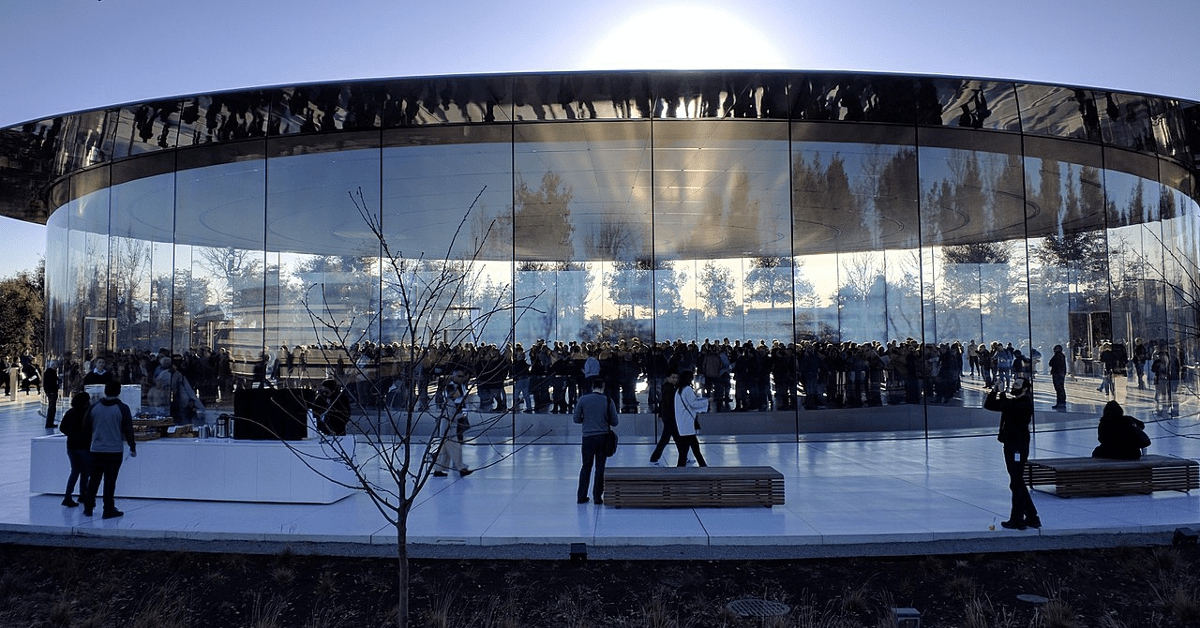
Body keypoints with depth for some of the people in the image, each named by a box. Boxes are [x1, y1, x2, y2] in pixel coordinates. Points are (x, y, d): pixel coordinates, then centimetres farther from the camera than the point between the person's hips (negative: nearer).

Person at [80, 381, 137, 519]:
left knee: (94, 479, 14)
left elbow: (86, 429, 8)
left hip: (96, 449, 3)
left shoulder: (94, 407, 2)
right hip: (115, 450, -3)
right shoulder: (122, 408, -9)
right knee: (110, 480, 1)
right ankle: (108, 510, 6)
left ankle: (88, 507, 19)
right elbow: (128, 430, -7)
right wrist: (132, 447, 4)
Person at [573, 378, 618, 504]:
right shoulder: (608, 401, -4)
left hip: (588, 437, 0)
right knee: (600, 468, 8)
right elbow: (614, 422, -1)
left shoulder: (583, 400, -4)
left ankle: (581, 496, 12)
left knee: (586, 467, 11)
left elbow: (576, 419, 0)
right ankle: (597, 497, 10)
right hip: (603, 437, 0)